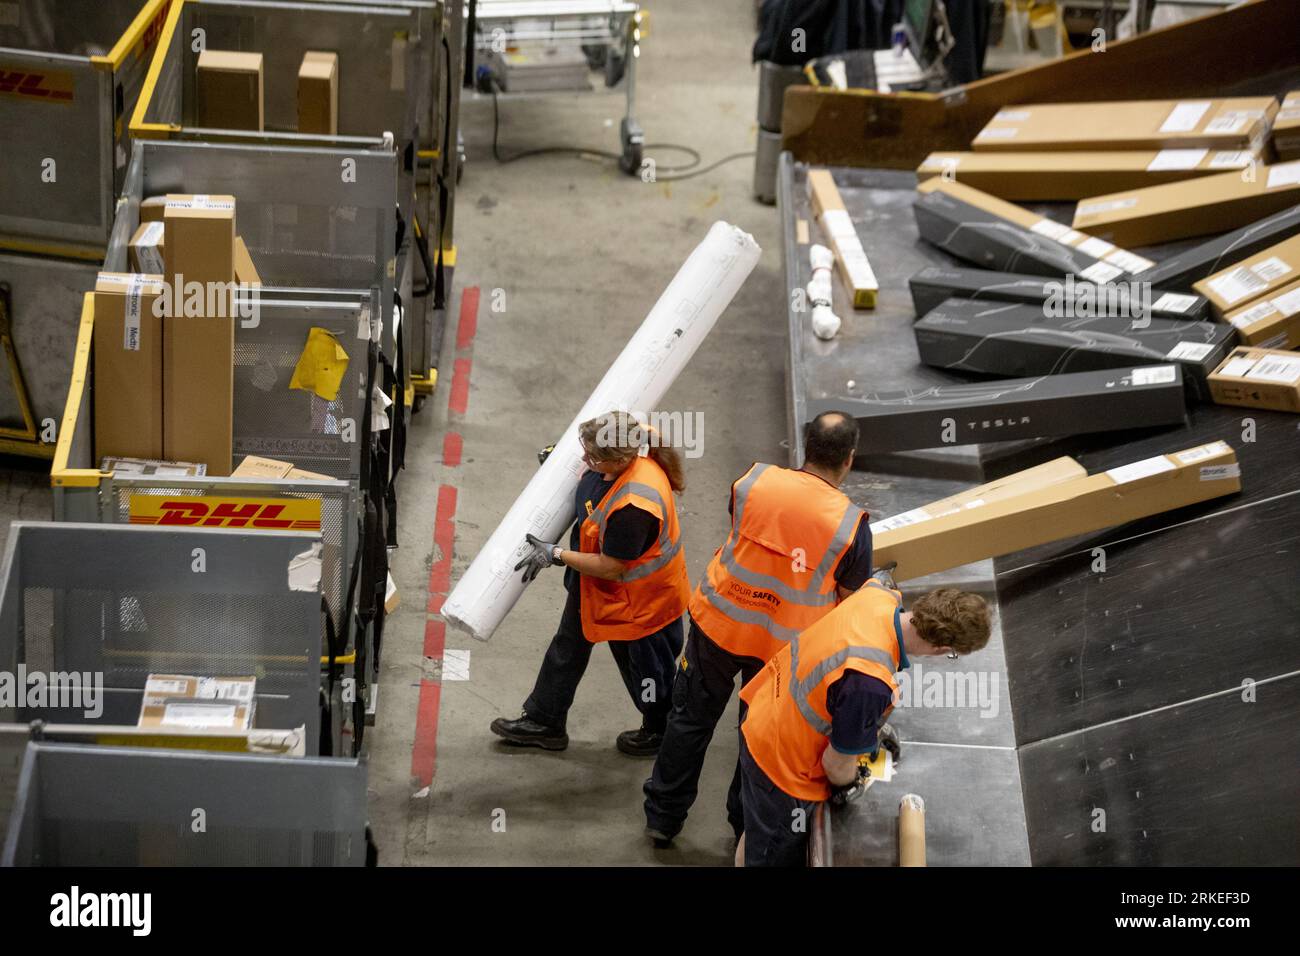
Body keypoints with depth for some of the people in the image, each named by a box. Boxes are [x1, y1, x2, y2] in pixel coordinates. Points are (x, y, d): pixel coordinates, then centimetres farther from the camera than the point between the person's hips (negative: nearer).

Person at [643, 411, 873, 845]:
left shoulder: (754, 481, -16)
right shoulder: (851, 523, -23)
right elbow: (851, 600, -10)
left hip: (718, 624, 2)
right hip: (782, 644, -2)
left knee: (691, 720, 21)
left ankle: (663, 816, 35)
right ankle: (747, 823, 40)